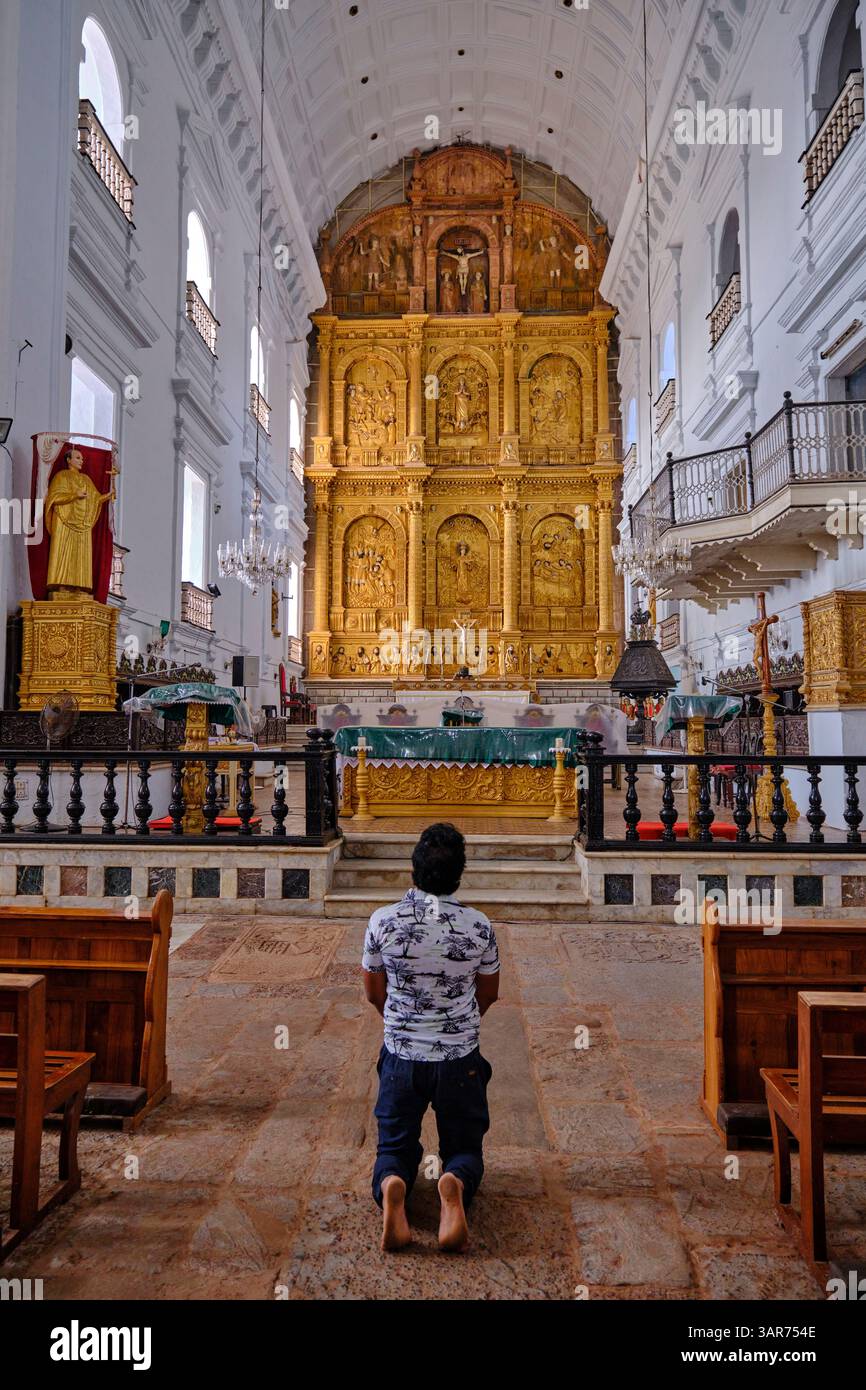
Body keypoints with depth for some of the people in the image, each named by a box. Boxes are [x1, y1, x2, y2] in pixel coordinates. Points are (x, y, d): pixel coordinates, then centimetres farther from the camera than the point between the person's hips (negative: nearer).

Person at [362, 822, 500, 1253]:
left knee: (394, 1148, 19)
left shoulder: (382, 921, -14)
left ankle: (392, 1185, -17)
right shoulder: (478, 926, -13)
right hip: (461, 1060, 0)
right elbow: (489, 995, 3)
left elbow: (374, 993, 1)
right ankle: (454, 1184, -17)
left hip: (400, 1056, 0)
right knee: (464, 1149, 18)